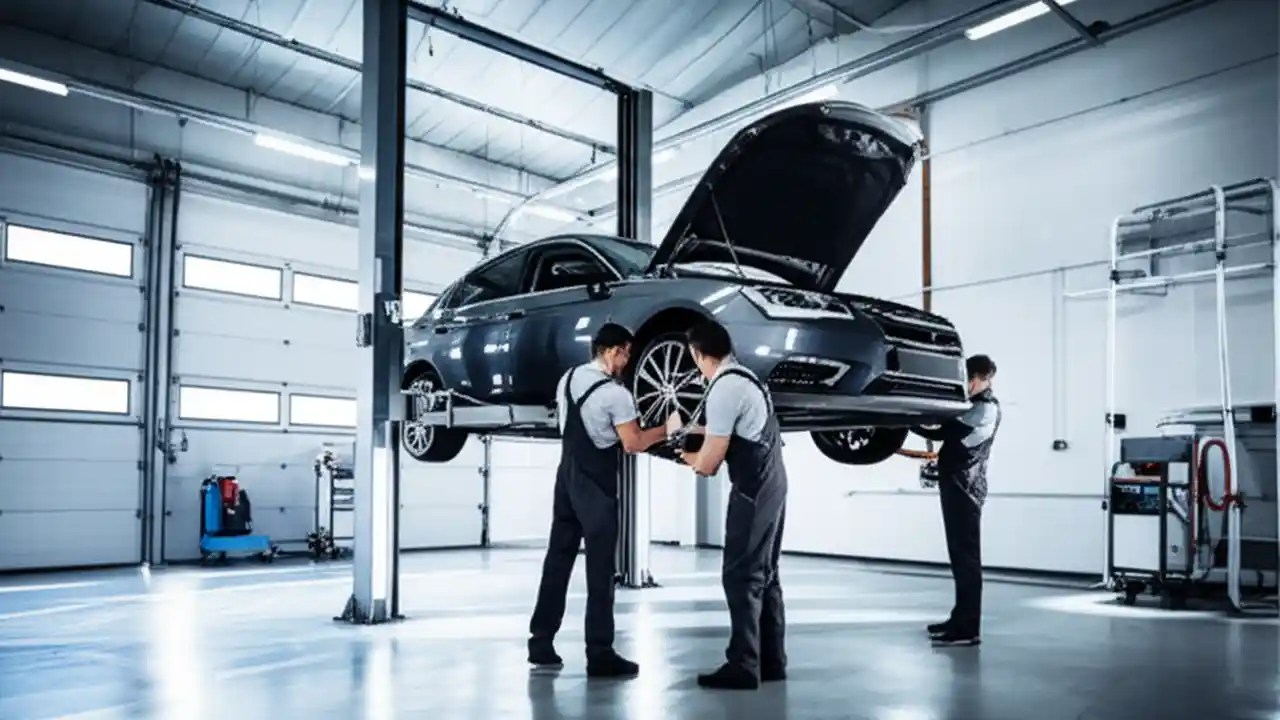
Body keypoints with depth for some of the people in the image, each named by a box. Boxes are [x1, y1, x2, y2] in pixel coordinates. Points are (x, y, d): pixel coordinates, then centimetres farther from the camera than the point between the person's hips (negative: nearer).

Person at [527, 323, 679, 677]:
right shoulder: (615, 393, -17)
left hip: (567, 476, 8)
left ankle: (541, 644, 18)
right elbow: (633, 444, -13)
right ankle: (600, 655, 4)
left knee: (558, 560, 12)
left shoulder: (567, 379, 7)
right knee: (599, 569, -1)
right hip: (596, 485, -7)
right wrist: (666, 430, -1)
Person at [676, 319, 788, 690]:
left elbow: (709, 463, -15)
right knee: (764, 575, 15)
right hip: (773, 484, 10)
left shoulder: (723, 390, -18)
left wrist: (689, 458, 5)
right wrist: (701, 430, 32)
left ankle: (743, 667, 1)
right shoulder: (745, 377, 11)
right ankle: (772, 662, 22)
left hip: (753, 491, -10)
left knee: (741, 577, -4)